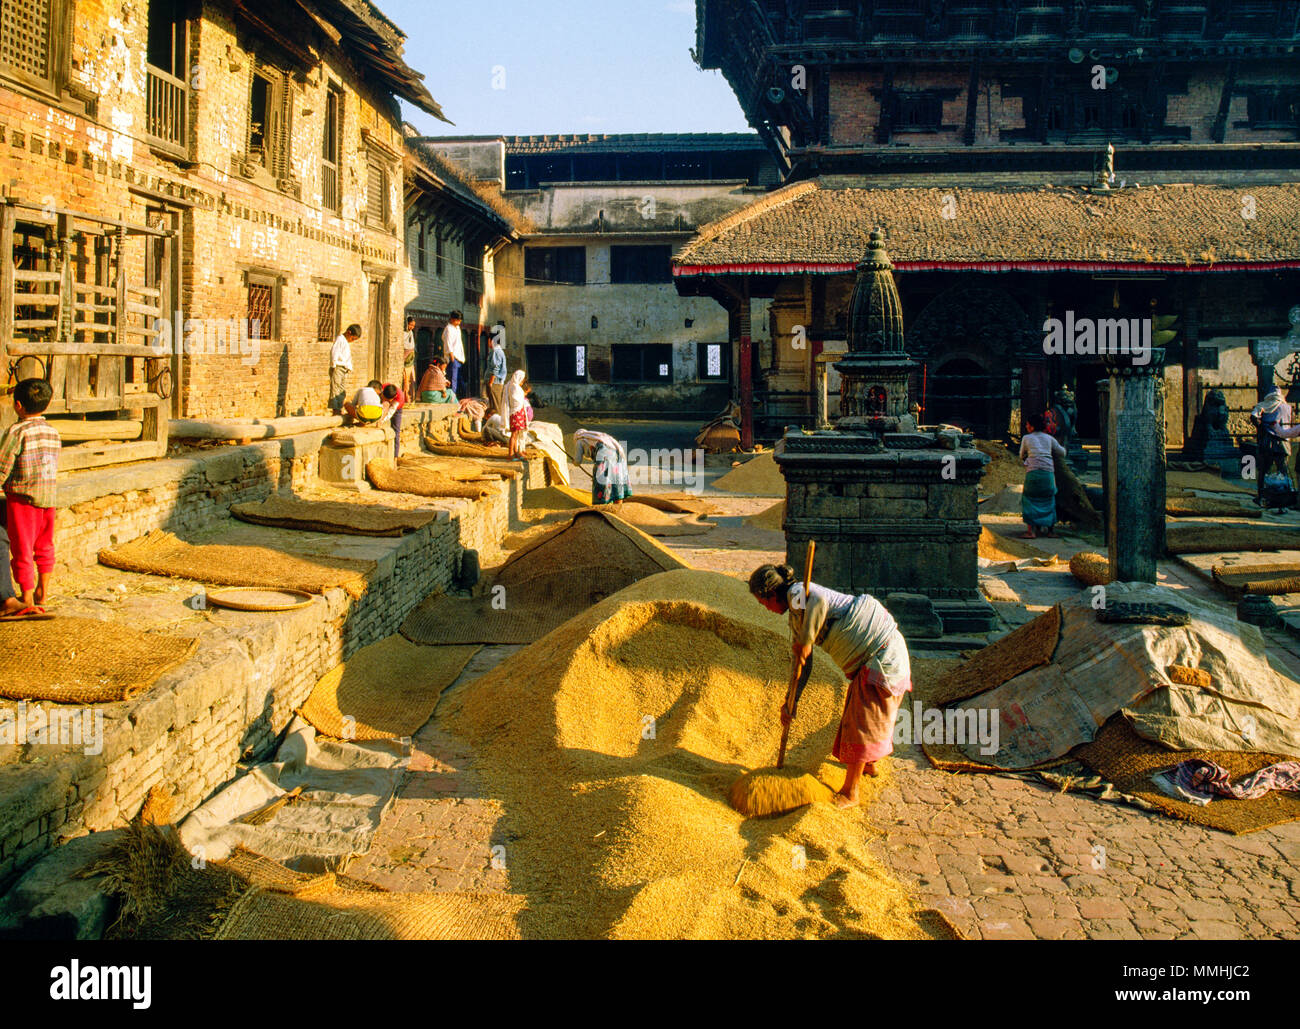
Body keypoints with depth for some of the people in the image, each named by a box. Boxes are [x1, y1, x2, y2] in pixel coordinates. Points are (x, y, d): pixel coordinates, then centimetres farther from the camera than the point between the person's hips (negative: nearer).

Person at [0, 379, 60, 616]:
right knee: (44, 547, 19)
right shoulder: (53, 431, 7)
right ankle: (42, 593, 30)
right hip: (49, 498, 6)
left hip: (22, 498, -6)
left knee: (22, 550, 2)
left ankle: (27, 601, 4)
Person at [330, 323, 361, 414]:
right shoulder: (340, 339, -7)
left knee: (343, 392, 9)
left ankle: (339, 410, 12)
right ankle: (335, 410, -11)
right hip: (337, 369, -9)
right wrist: (333, 365, -17)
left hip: (344, 370, 9)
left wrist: (349, 368, 16)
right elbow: (333, 352, -18)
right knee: (335, 389, -9)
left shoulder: (347, 343, 23)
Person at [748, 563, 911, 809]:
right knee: (858, 713, 27)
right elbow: (800, 662, 14)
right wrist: (790, 702, 9)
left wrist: (806, 641, -25)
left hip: (882, 651, -10)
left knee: (861, 719, -5)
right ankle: (869, 763, 52)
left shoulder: (797, 593, -17)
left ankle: (849, 792, 4)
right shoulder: (796, 615, 11)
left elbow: (818, 601, -37)